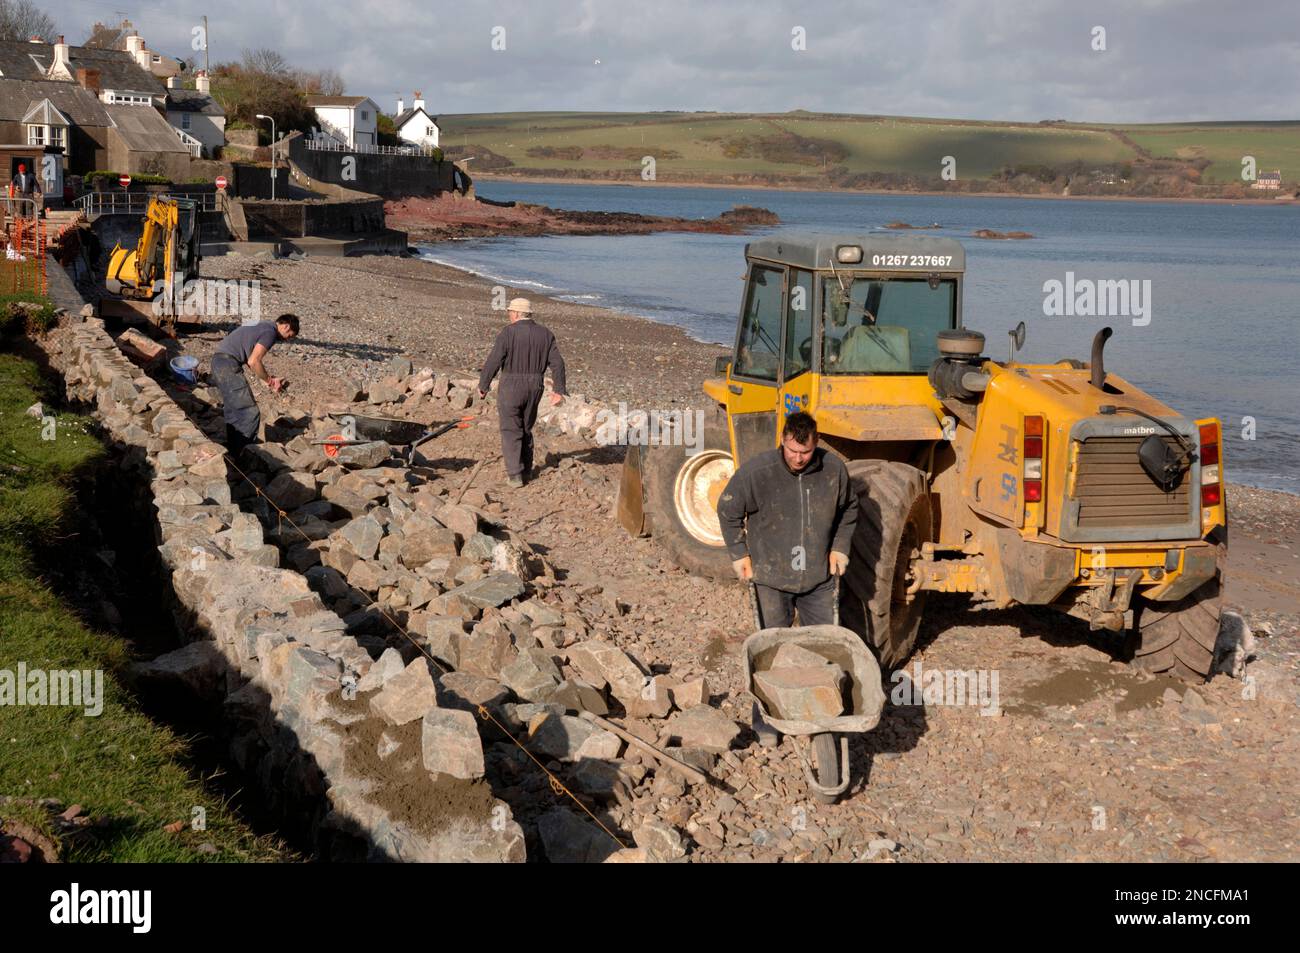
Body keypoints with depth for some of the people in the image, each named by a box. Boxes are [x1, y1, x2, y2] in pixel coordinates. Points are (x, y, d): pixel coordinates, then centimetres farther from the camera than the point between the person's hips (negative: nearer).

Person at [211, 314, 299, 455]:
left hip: (219, 363, 10)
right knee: (250, 414, -7)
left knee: (234, 413, 20)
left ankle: (233, 451, 27)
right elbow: (253, 362, -18)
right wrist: (270, 381, -5)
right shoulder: (270, 332, -9)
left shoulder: (263, 326, 21)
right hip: (228, 365, -10)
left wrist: (269, 380, 18)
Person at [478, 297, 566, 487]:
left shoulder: (508, 332, -10)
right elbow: (557, 363, 0)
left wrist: (483, 385, -3)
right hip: (534, 388, 5)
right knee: (526, 429, 19)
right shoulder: (545, 334, 4)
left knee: (511, 431, 2)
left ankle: (515, 475, -2)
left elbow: (494, 361, -12)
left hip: (511, 388, -5)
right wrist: (559, 390, 3)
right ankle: (526, 470, 24)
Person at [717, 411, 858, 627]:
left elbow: (849, 508, 11)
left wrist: (840, 547, 5)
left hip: (819, 578, 2)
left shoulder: (833, 469, -9)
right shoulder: (756, 471, -18)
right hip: (771, 578, -2)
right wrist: (739, 553, -5)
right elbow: (728, 510, -3)